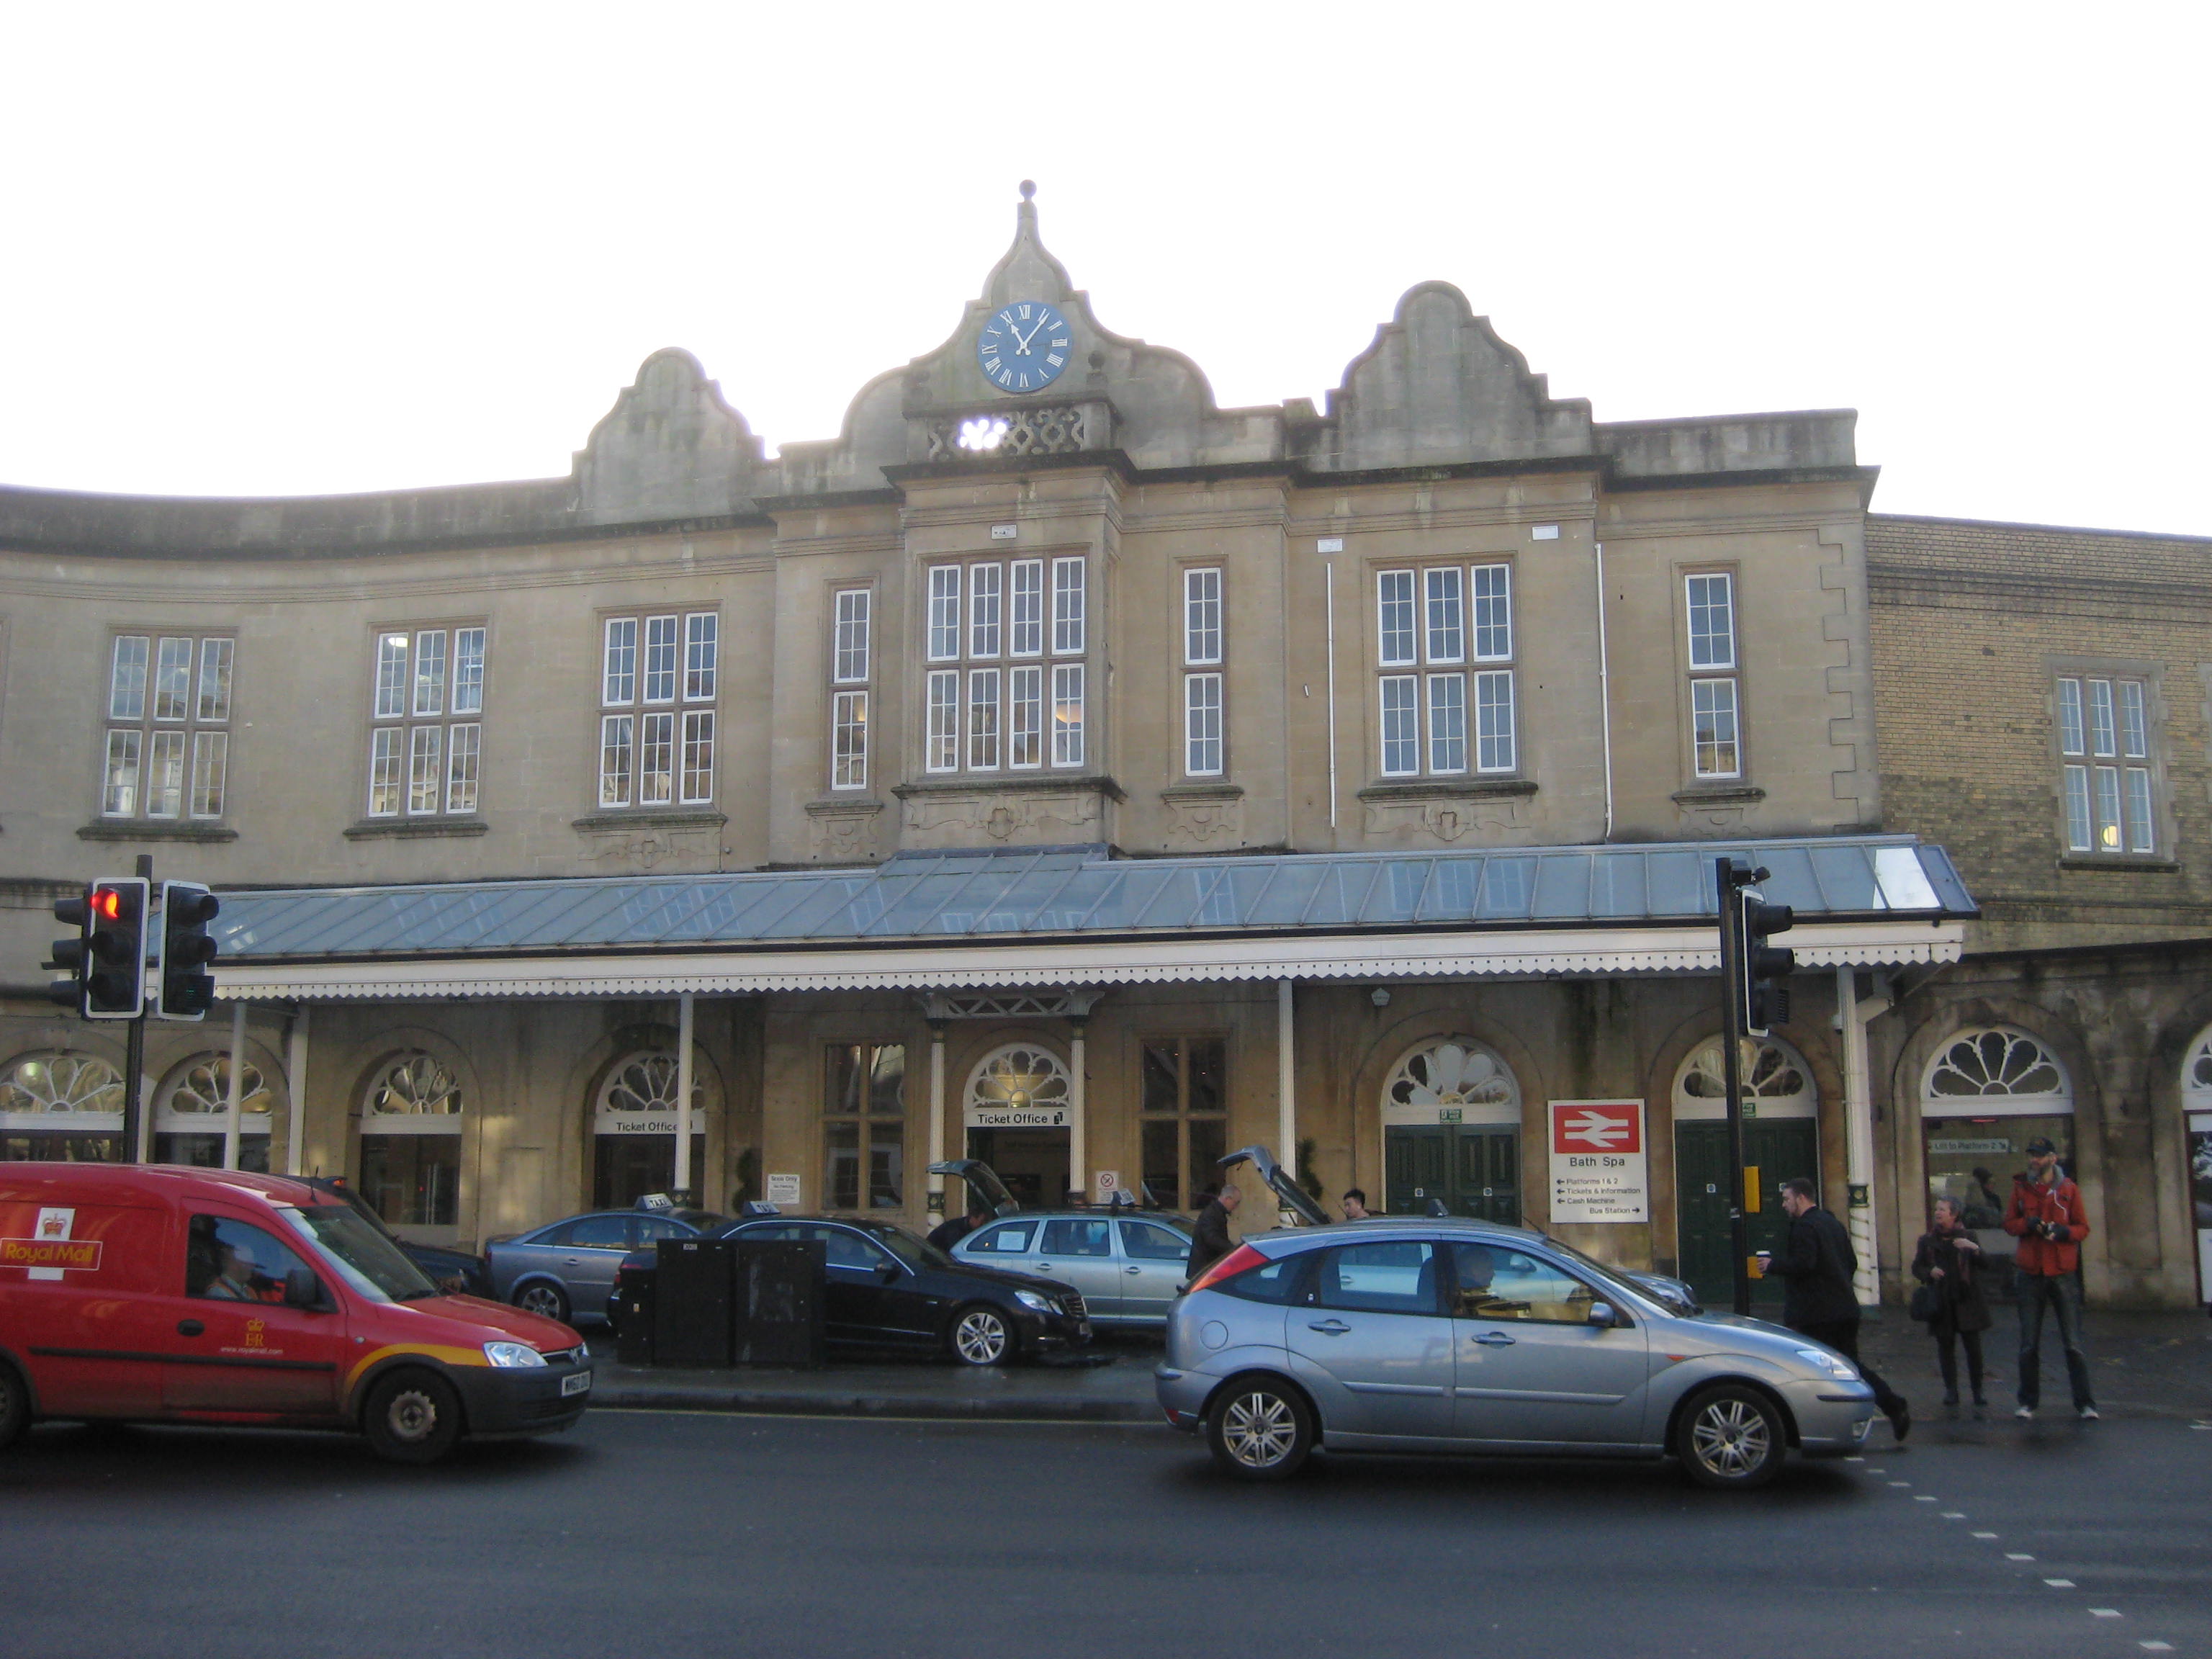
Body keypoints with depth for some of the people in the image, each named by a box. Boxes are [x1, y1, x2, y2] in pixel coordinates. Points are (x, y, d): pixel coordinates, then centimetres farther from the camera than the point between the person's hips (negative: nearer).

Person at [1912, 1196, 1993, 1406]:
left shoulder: (1967, 1237, 5)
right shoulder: (1928, 1240, 9)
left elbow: (1985, 1266, -2)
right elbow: (1917, 1268, 12)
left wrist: (1975, 1249, -20)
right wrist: (1929, 1272, -9)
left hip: (1967, 1300, -1)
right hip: (1941, 1301, 1)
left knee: (1973, 1346, -1)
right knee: (1945, 1347, 2)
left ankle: (1977, 1390, 9)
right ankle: (1950, 1390, 8)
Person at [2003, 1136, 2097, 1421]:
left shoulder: (2069, 1190, 2)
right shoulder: (2021, 1188, 6)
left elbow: (2083, 1228, 1)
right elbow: (2009, 1224, 6)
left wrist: (2062, 1231, -19)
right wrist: (2028, 1223, -14)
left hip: (2063, 1272, -2)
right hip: (2030, 1273, 2)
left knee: (2073, 1343, 0)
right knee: (2029, 1344, 7)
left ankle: (2084, 1403, 6)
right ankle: (2028, 1402, 15)